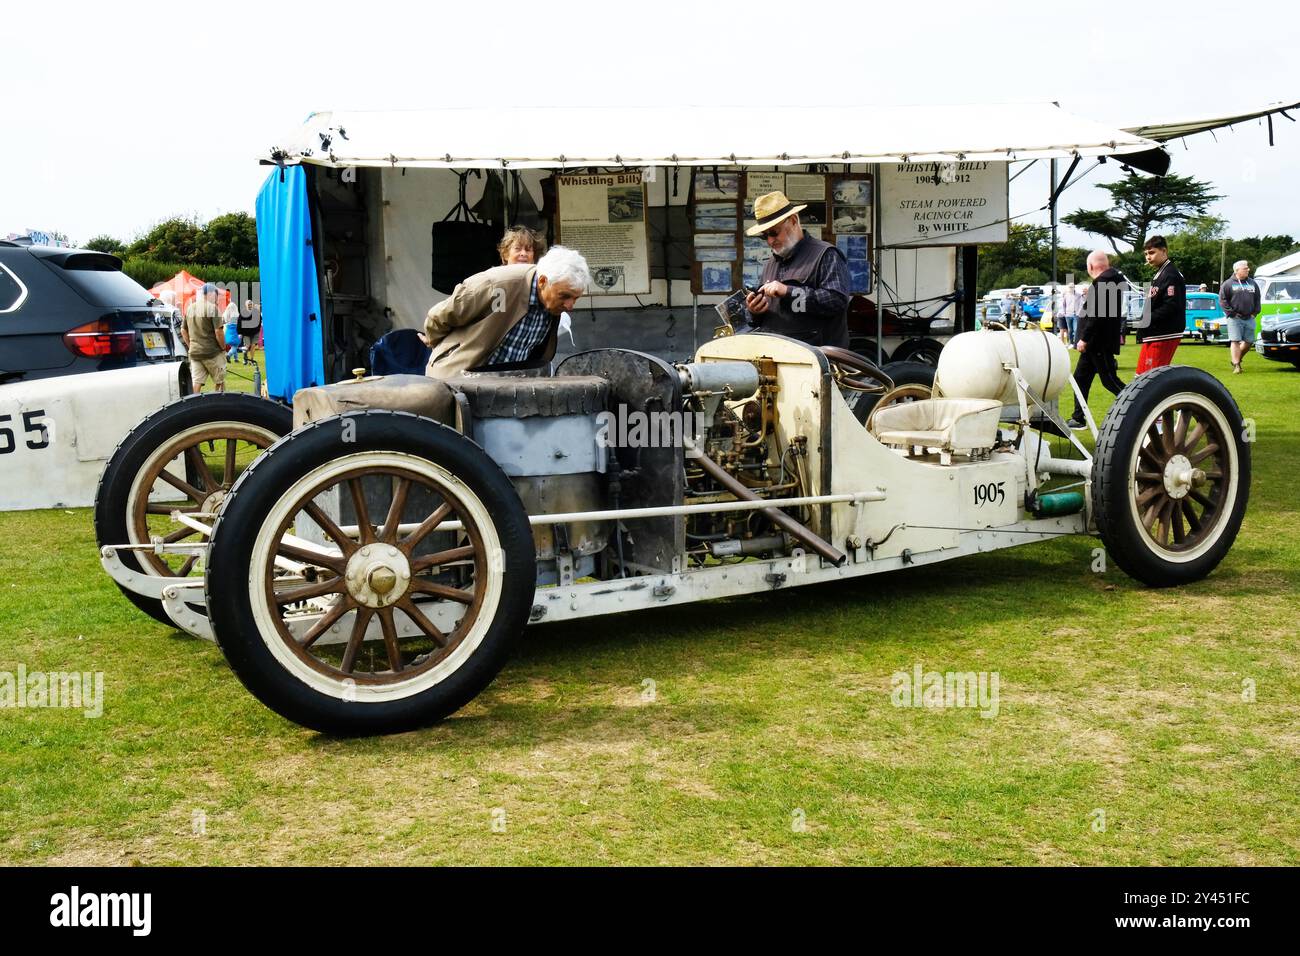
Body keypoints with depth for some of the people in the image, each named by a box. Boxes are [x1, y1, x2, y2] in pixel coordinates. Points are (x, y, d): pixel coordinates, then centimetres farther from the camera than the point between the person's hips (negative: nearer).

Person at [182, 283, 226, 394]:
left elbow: (183, 330, 15)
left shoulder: (190, 308, 10)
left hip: (194, 352, 6)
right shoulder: (212, 308, -12)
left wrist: (190, 346, 20)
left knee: (197, 382, 4)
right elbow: (218, 331, -17)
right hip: (212, 352, -6)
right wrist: (223, 348, -5)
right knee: (219, 381, 8)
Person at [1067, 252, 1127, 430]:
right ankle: (1078, 418, 19)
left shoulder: (1102, 283, -19)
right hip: (1094, 344, 11)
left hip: (1099, 344, -11)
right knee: (1081, 378, 14)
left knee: (1110, 380, -6)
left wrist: (1084, 339, -21)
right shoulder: (1112, 280, 13)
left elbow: (1097, 315, -25)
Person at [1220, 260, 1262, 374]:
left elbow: (1257, 299, 18)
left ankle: (1236, 358, 28)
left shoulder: (1253, 283, 12)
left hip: (1249, 318, 5)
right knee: (1235, 341, -10)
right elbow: (1222, 300, -5)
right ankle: (1236, 365, -9)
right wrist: (1231, 313, -11)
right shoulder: (1228, 284, -2)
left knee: (1249, 341, 7)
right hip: (1235, 318, -5)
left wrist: (1255, 312, 7)